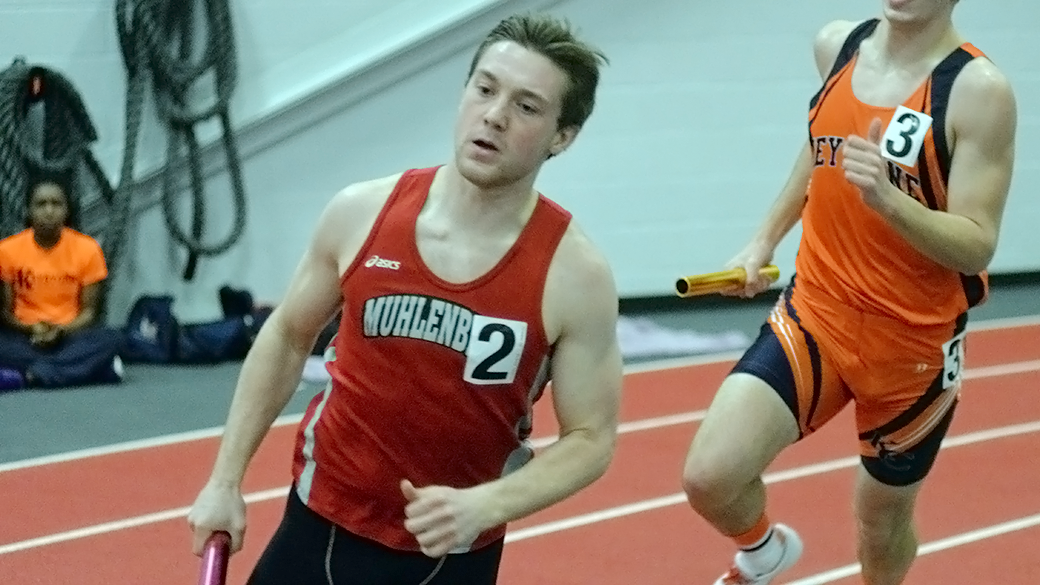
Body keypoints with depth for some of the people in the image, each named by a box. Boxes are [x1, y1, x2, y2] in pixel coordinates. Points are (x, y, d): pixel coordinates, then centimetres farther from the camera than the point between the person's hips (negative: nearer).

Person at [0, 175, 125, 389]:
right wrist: (30, 329, -18)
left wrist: (61, 331, -17)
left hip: (69, 334, 0)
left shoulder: (87, 249, 0)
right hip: (26, 338, 0)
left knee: (111, 339, -31)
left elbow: (90, 310, 2)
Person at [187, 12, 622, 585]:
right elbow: (287, 338, 8)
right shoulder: (362, 213, -7)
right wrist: (225, 479, 6)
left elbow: (590, 438, -8)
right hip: (321, 524, 2)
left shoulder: (574, 275, -14)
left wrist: (483, 506, -23)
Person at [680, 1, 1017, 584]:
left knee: (883, 524, 14)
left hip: (914, 345, -3)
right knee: (709, 478, -14)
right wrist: (766, 238, 18)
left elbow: (977, 247, -22)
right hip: (814, 316, 3)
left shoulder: (978, 90, -19)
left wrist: (887, 198, -38)